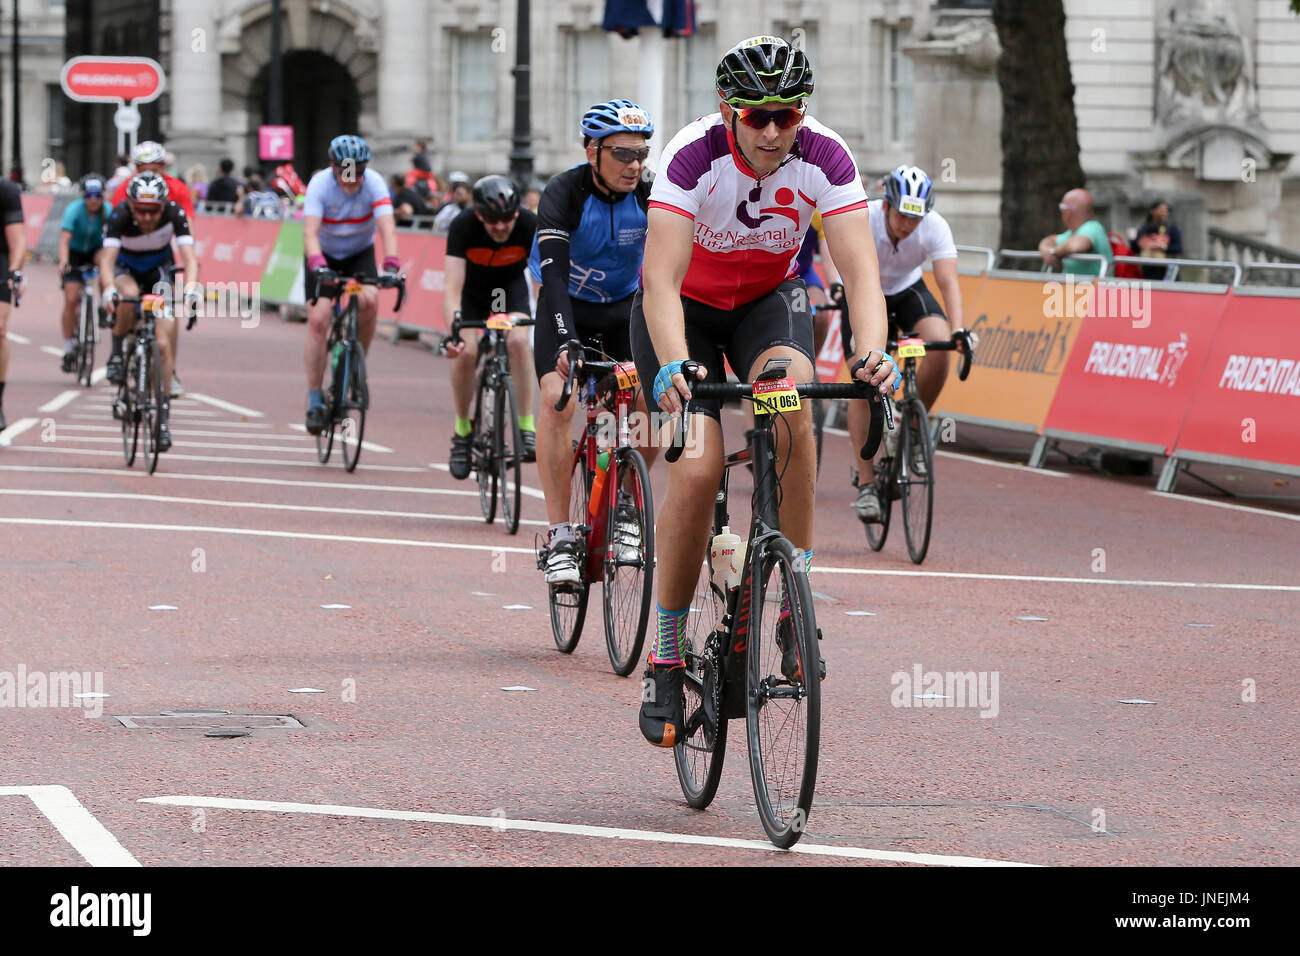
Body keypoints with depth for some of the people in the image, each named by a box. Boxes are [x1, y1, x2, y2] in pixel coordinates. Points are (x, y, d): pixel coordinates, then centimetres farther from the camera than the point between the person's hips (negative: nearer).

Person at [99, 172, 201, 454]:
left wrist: (189, 292, -52)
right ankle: (117, 355, -16)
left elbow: (189, 258, -35)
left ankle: (163, 417, -4)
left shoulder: (175, 213, -29)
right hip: (126, 269, -1)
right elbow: (107, 259, -38)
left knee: (164, 343, -12)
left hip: (160, 269, 1)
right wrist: (108, 289, -57)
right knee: (129, 295, -39)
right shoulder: (120, 215, -30)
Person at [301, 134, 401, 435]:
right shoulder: (320, 184, -26)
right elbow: (310, 231, -37)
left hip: (360, 253, 1)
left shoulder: (374, 183, -24)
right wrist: (317, 265, -55)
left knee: (369, 300, -29)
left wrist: (391, 265, -51)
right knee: (318, 320, -15)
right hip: (325, 255, -1)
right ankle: (314, 400, -8)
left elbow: (387, 228, -35)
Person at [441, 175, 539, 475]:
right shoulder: (463, 226, -32)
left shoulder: (530, 225, -30)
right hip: (472, 287, 0)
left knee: (519, 341, -27)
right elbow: (453, 286, -37)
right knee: (466, 351, -21)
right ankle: (463, 429, 1)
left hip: (510, 285, 0)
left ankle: (527, 428, -20)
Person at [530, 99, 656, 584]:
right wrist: (566, 341, -49)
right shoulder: (564, 193, -25)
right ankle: (560, 537, -22)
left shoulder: (648, 195, -17)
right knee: (558, 400, -26)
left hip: (626, 307, 2)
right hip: (568, 307, -2)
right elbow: (554, 271, -35)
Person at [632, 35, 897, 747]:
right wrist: (673, 367, -55)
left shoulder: (824, 157, -24)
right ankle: (666, 659, -5)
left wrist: (872, 352, -50)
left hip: (769, 299, 2)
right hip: (685, 307, -2)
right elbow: (661, 276, -38)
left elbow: (859, 268, -31)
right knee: (697, 470, -20)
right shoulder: (694, 156, -30)